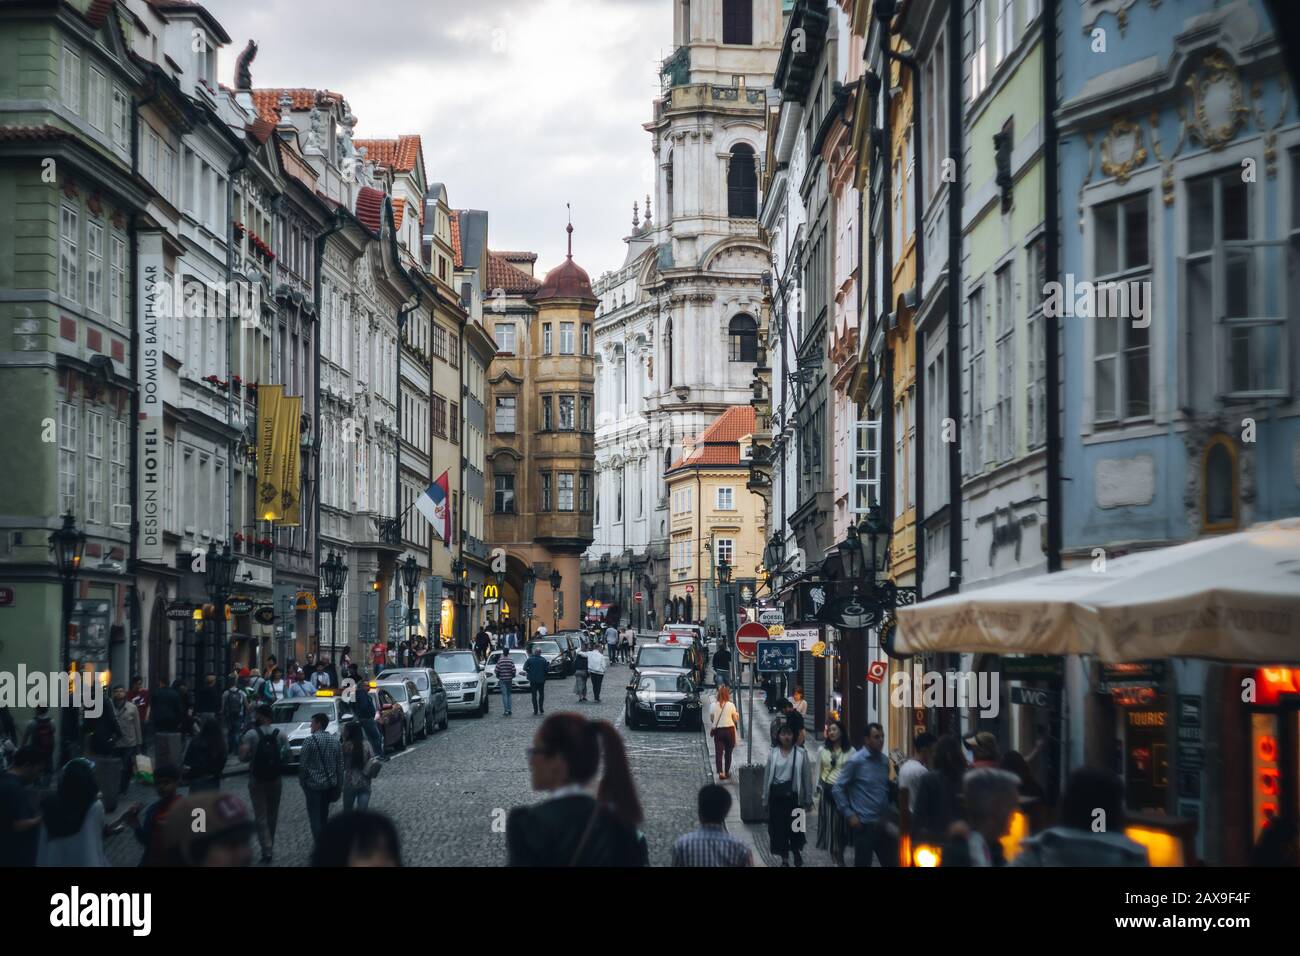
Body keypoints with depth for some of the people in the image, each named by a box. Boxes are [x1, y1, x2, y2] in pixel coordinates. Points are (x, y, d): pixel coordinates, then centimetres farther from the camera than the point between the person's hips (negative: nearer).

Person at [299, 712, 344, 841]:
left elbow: (302, 765, -11)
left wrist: (302, 782, 2)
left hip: (314, 785, -5)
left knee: (315, 816, 1)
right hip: (330, 784, 5)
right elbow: (340, 765, 6)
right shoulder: (335, 741, 4)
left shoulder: (309, 741, -13)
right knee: (324, 814, 18)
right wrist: (339, 785, 12)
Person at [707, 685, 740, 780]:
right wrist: (737, 715, 19)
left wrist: (711, 730, 15)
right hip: (729, 730, 0)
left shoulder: (713, 705, -5)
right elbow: (736, 719, -1)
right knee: (728, 753, 13)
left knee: (718, 752, 1)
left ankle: (720, 771, -15)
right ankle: (727, 772, 20)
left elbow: (711, 719, 0)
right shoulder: (731, 705, -9)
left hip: (718, 731, 0)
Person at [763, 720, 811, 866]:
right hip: (777, 794, 1)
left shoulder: (801, 753, -5)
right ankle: (784, 858, 19)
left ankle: (796, 851, 34)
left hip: (793, 794, -1)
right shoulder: (772, 753, -1)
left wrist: (808, 797, -1)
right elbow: (767, 776, 3)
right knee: (779, 826, 5)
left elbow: (806, 775, -2)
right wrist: (765, 798, 4)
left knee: (795, 826, 7)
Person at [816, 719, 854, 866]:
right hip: (826, 790, 1)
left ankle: (838, 857, 14)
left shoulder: (850, 751, 0)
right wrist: (817, 794, 6)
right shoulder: (823, 750, 5)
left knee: (841, 823, 0)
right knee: (829, 823, 0)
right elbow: (818, 772, 9)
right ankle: (837, 859, 9)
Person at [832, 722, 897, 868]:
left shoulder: (884, 760, 8)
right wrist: (849, 814, -12)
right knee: (862, 864, 3)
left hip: (883, 823, 6)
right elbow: (837, 789, -8)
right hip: (864, 824, -5)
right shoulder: (855, 761, -9)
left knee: (892, 863, 8)